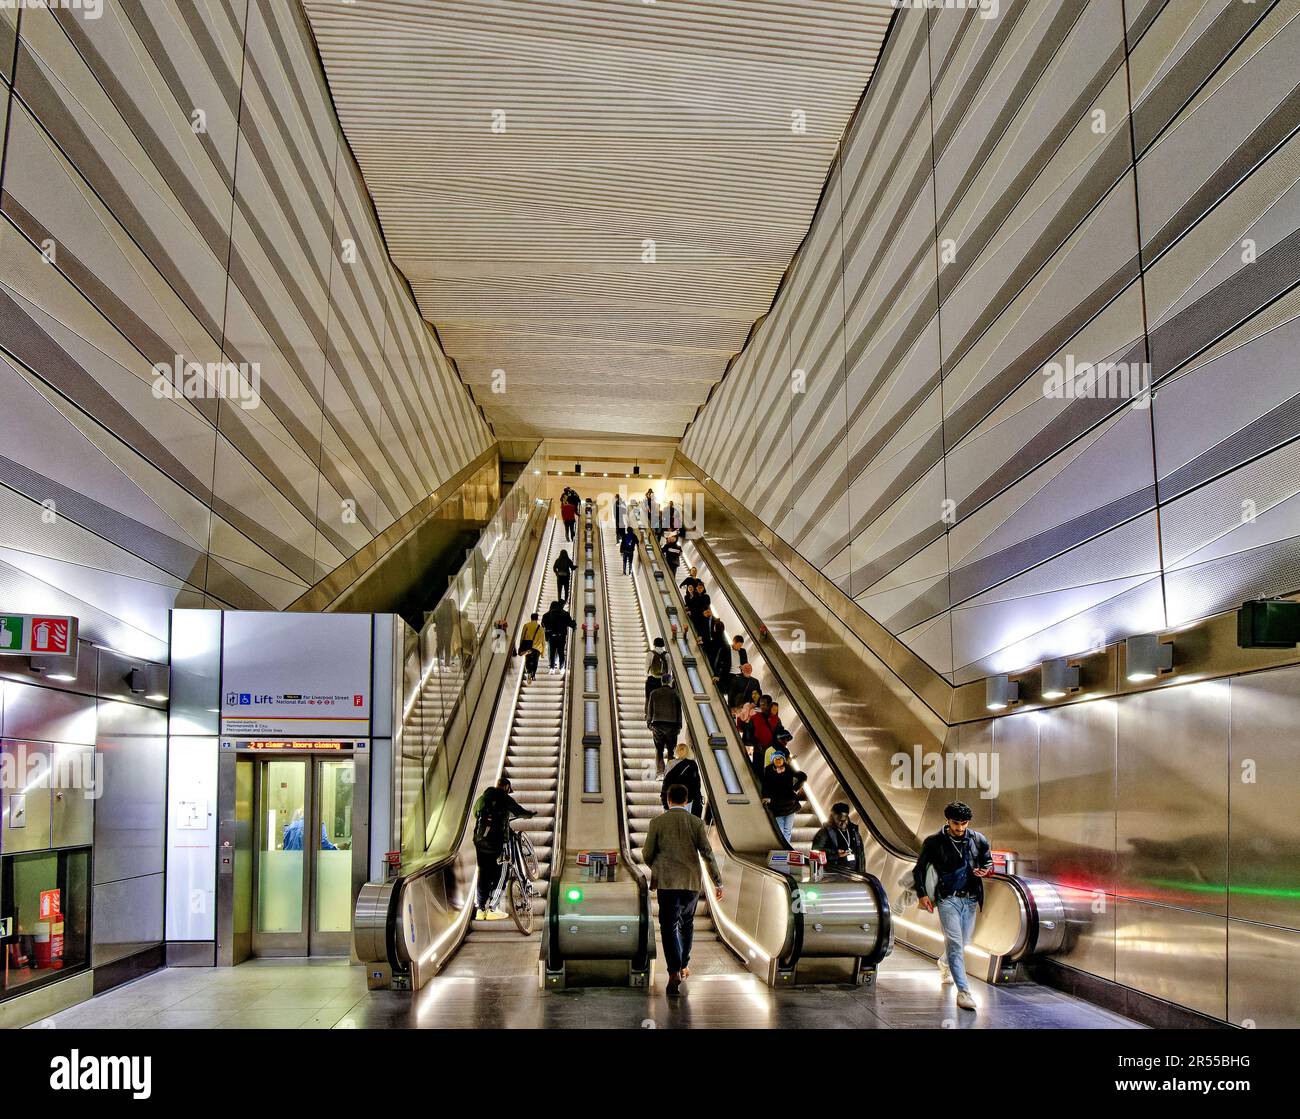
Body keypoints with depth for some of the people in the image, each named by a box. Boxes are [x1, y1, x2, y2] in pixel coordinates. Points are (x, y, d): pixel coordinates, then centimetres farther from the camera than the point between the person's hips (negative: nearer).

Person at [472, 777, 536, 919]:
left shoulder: (481, 798, 14)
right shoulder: (505, 799, -3)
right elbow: (519, 811, 7)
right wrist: (530, 814, 28)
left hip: (479, 841, 6)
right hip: (496, 842, -6)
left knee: (482, 874, 11)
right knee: (495, 874, 1)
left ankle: (480, 908, 13)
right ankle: (491, 909, 1)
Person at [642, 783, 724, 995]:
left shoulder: (657, 822, -2)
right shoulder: (696, 822, 2)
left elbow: (647, 854, 1)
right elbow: (707, 853, -3)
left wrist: (656, 868, 23)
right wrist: (718, 882, 0)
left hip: (667, 882, -2)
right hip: (692, 882, 2)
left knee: (669, 927, -3)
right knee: (686, 923, 21)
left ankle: (674, 972, -18)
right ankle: (683, 966, 33)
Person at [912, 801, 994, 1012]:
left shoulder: (978, 840, 0)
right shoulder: (934, 842, -8)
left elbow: (988, 861, 16)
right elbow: (919, 869, 1)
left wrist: (985, 870, -7)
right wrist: (922, 894, -8)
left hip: (970, 899, 4)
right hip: (948, 899, -4)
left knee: (962, 942, 19)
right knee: (955, 943, -15)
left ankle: (944, 963, 51)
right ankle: (963, 991, -16)